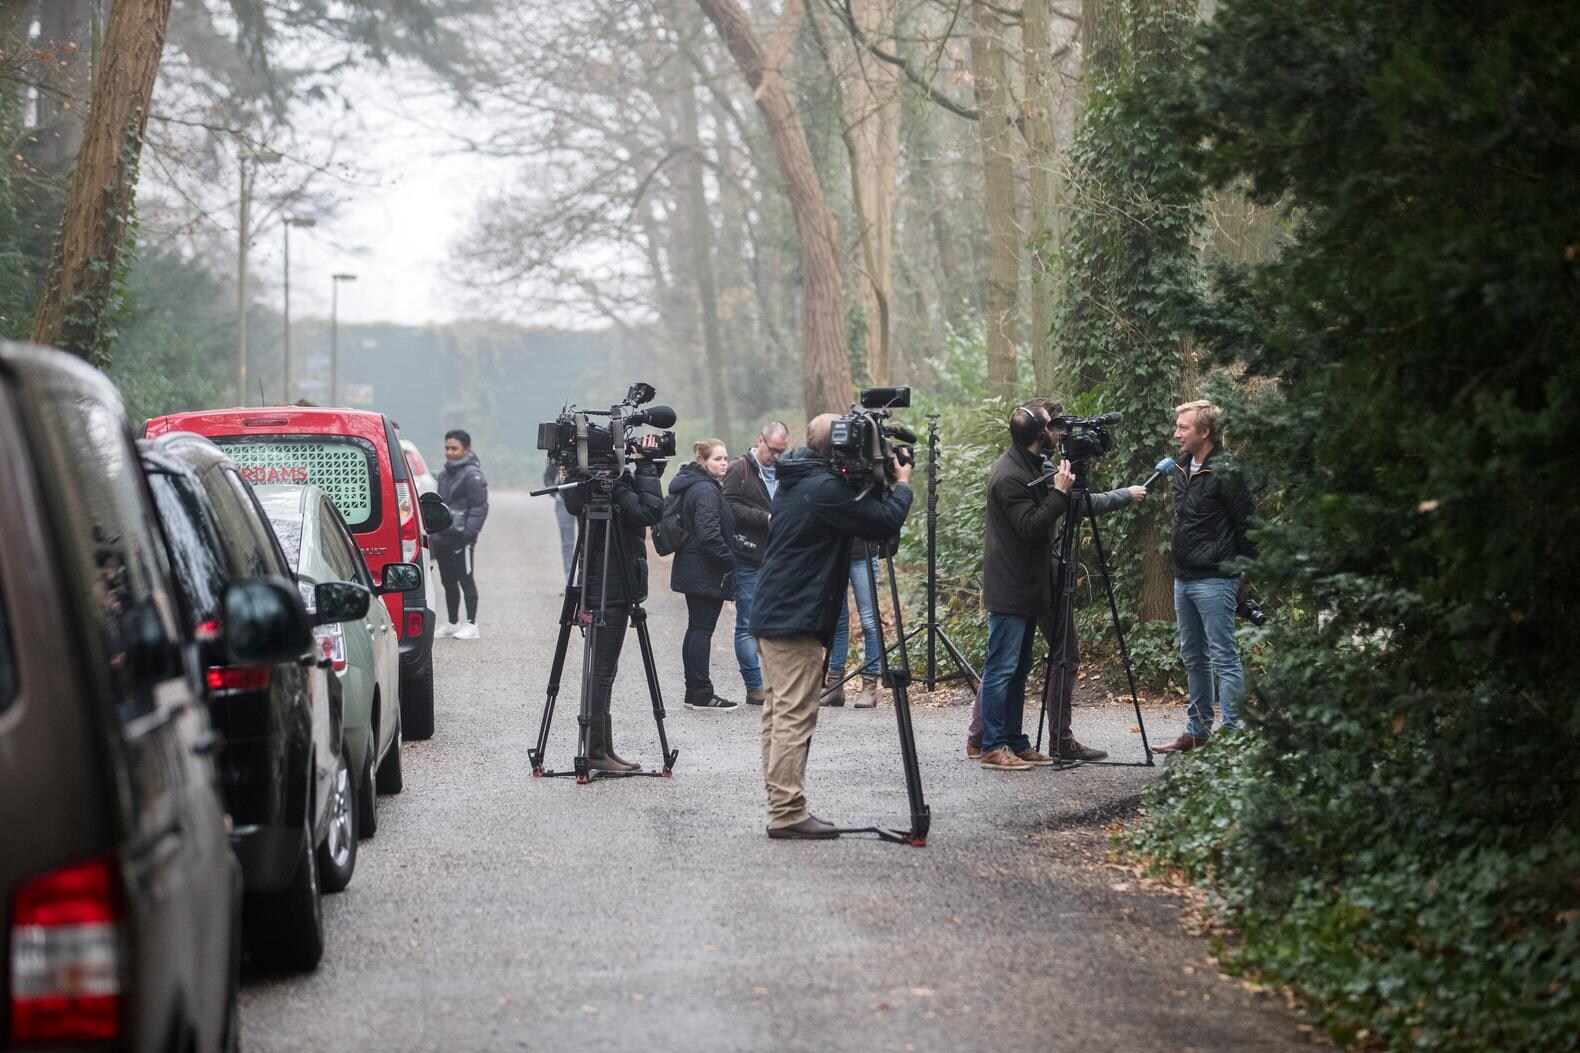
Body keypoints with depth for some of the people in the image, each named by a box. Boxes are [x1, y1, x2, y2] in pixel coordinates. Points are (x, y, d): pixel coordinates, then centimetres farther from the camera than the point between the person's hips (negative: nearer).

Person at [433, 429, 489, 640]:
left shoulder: (472, 474, -9)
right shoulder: (444, 474, 17)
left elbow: (480, 507, -13)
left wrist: (470, 532, -21)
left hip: (460, 537, -8)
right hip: (441, 535, 8)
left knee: (465, 579, -5)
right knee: (448, 581, 13)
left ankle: (471, 625, -1)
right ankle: (452, 623, 21)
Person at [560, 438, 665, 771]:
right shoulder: (611, 490, -18)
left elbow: (648, 509, 20)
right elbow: (651, 511, -28)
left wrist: (646, 467, 6)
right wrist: (646, 466, -19)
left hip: (604, 591, 10)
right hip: (610, 593, -10)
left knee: (603, 671, 12)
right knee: (603, 672, -5)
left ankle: (601, 751, 17)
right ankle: (597, 752, -2)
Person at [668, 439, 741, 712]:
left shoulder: (688, 487, 15)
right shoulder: (706, 490, -17)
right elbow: (709, 534, -25)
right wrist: (728, 561, -15)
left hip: (691, 572, 10)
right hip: (706, 574, -10)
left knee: (696, 628, 12)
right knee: (702, 629, -8)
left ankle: (694, 693, 16)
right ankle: (702, 694, -7)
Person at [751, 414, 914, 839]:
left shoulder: (793, 482, 13)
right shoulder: (825, 489, -18)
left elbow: (856, 515, 23)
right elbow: (884, 522, -16)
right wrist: (902, 485, 1)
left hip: (771, 614, 10)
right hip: (797, 620, -10)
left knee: (778, 715, 11)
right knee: (795, 717, -9)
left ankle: (780, 806, 14)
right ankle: (788, 813, -9)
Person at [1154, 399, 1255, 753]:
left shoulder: (1225, 472, -13)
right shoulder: (1182, 469, 13)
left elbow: (1245, 526, -13)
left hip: (1213, 580, -9)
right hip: (1184, 578, 9)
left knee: (1224, 658, -7)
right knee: (1193, 658, 14)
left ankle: (1233, 733, -6)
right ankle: (1197, 730, 22)